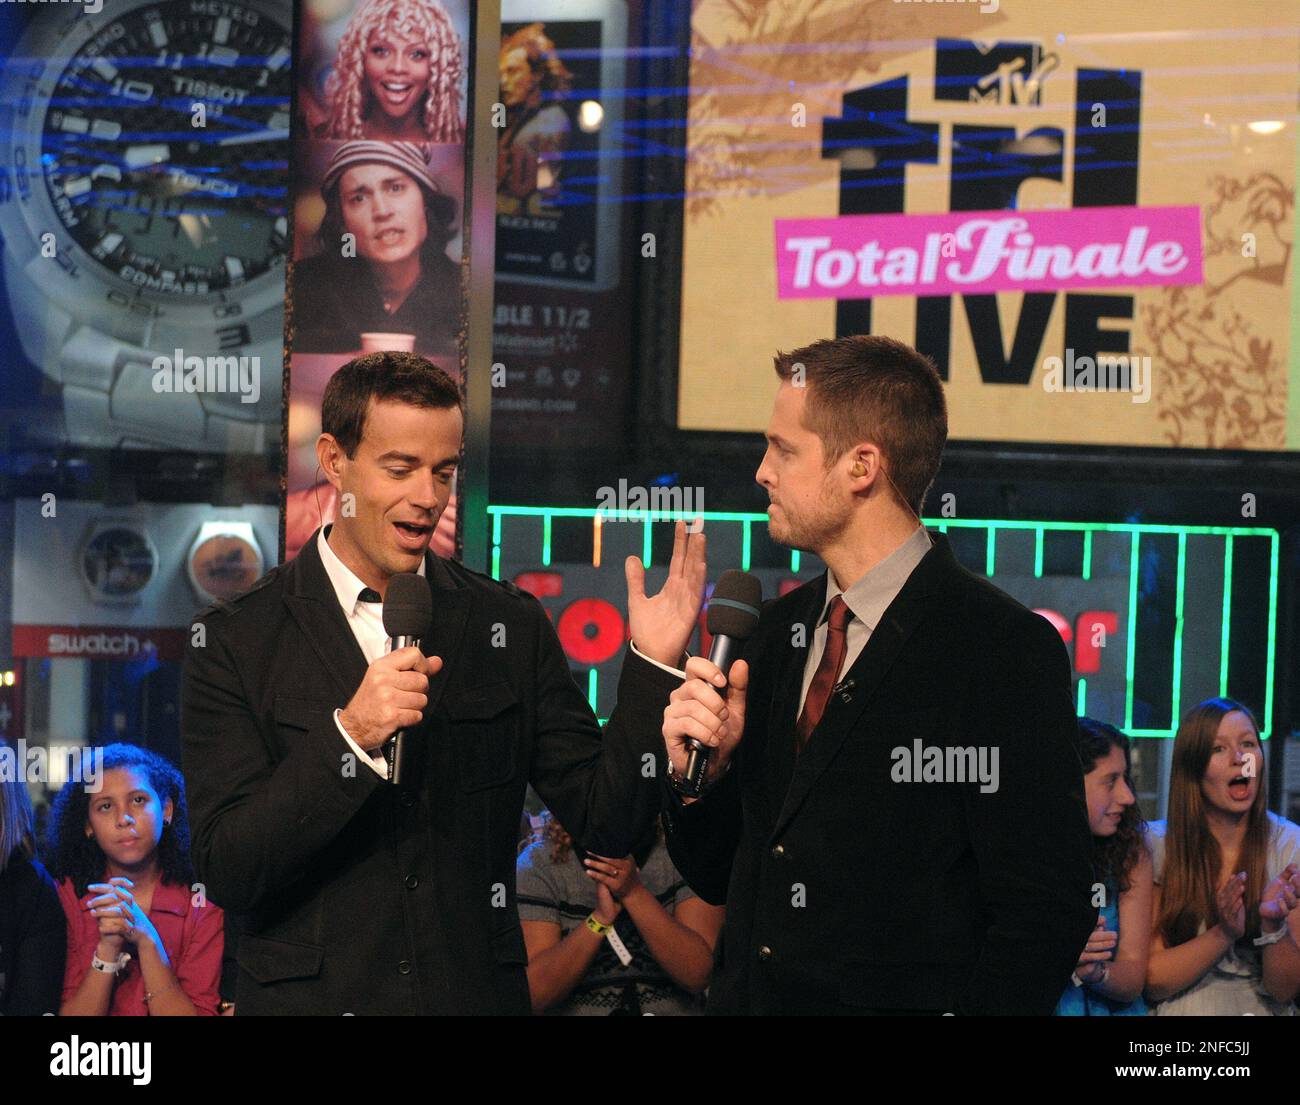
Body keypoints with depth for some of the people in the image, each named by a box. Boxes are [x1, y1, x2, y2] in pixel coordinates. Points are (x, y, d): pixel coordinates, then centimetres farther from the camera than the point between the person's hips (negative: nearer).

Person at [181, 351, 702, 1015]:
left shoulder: (513, 626, 1)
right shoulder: (233, 640, -6)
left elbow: (607, 823, -1)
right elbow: (226, 872, -13)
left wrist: (652, 666, -13)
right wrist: (349, 735, -24)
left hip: (479, 992, 2)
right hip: (308, 996, -2)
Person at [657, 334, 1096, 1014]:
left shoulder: (1006, 647, -16)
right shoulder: (778, 629, 5)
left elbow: (1045, 909, -18)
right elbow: (719, 880, 9)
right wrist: (700, 772, -8)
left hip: (901, 999, -6)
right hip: (748, 998, 6)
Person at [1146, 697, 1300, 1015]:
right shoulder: (1155, 846, -4)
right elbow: (1151, 982, -5)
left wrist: (1274, 925, -18)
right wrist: (1224, 933, -18)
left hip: (1264, 1012, 1)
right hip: (1179, 1012, -1)